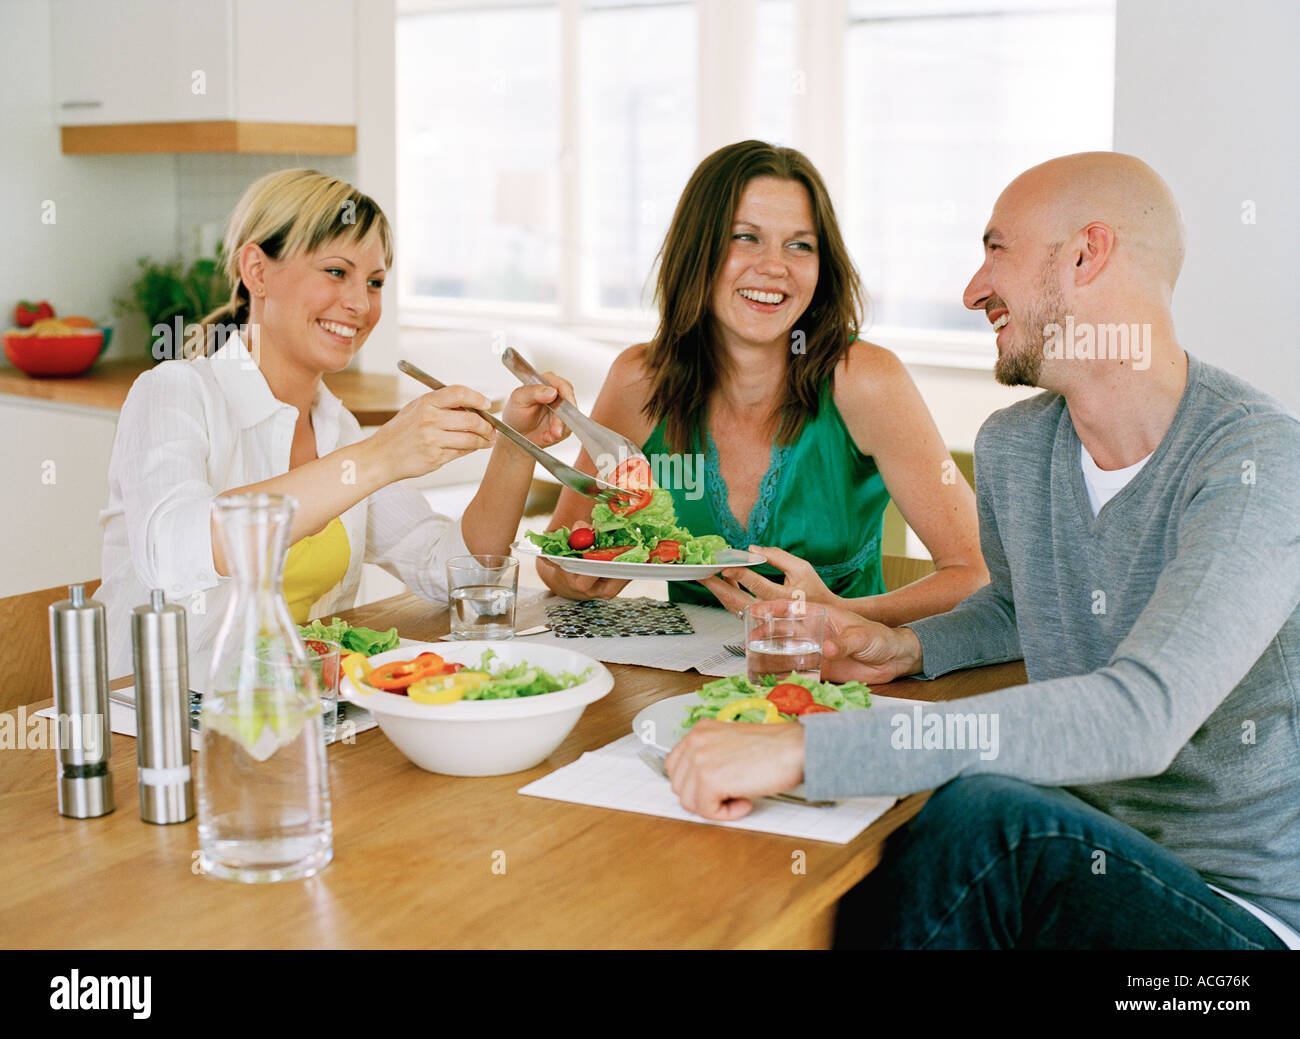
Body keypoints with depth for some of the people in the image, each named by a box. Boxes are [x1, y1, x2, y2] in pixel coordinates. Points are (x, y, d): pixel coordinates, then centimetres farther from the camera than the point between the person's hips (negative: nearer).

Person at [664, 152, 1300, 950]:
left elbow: (1140, 718, -35)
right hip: (1078, 848, 5)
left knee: (989, 815, -32)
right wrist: (913, 647, 3)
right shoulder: (1010, 448, 4)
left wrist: (807, 749, -40)